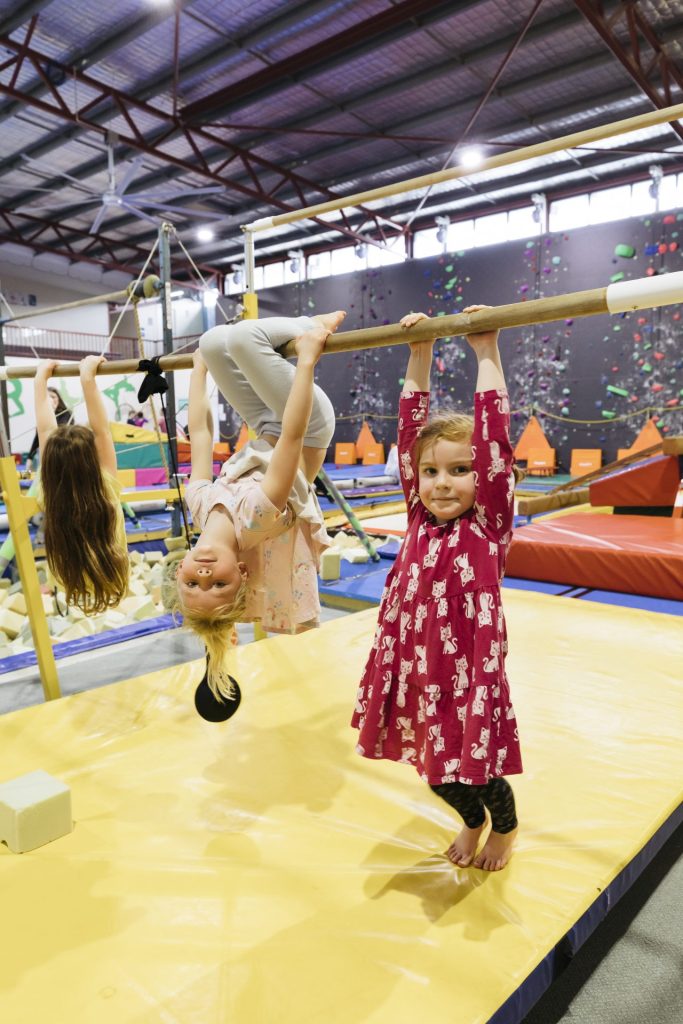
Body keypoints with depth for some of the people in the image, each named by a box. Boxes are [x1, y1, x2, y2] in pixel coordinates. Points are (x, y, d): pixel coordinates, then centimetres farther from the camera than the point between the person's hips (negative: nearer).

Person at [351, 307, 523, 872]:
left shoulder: (489, 525, -12)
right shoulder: (420, 518, 0)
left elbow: (494, 438, -20)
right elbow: (411, 428, -1)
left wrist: (487, 354, -20)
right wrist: (420, 353, -2)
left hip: (467, 676, -4)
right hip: (413, 673, 5)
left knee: (476, 769, 13)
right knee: (438, 770, 21)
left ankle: (506, 826, 48)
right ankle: (472, 822, 53)